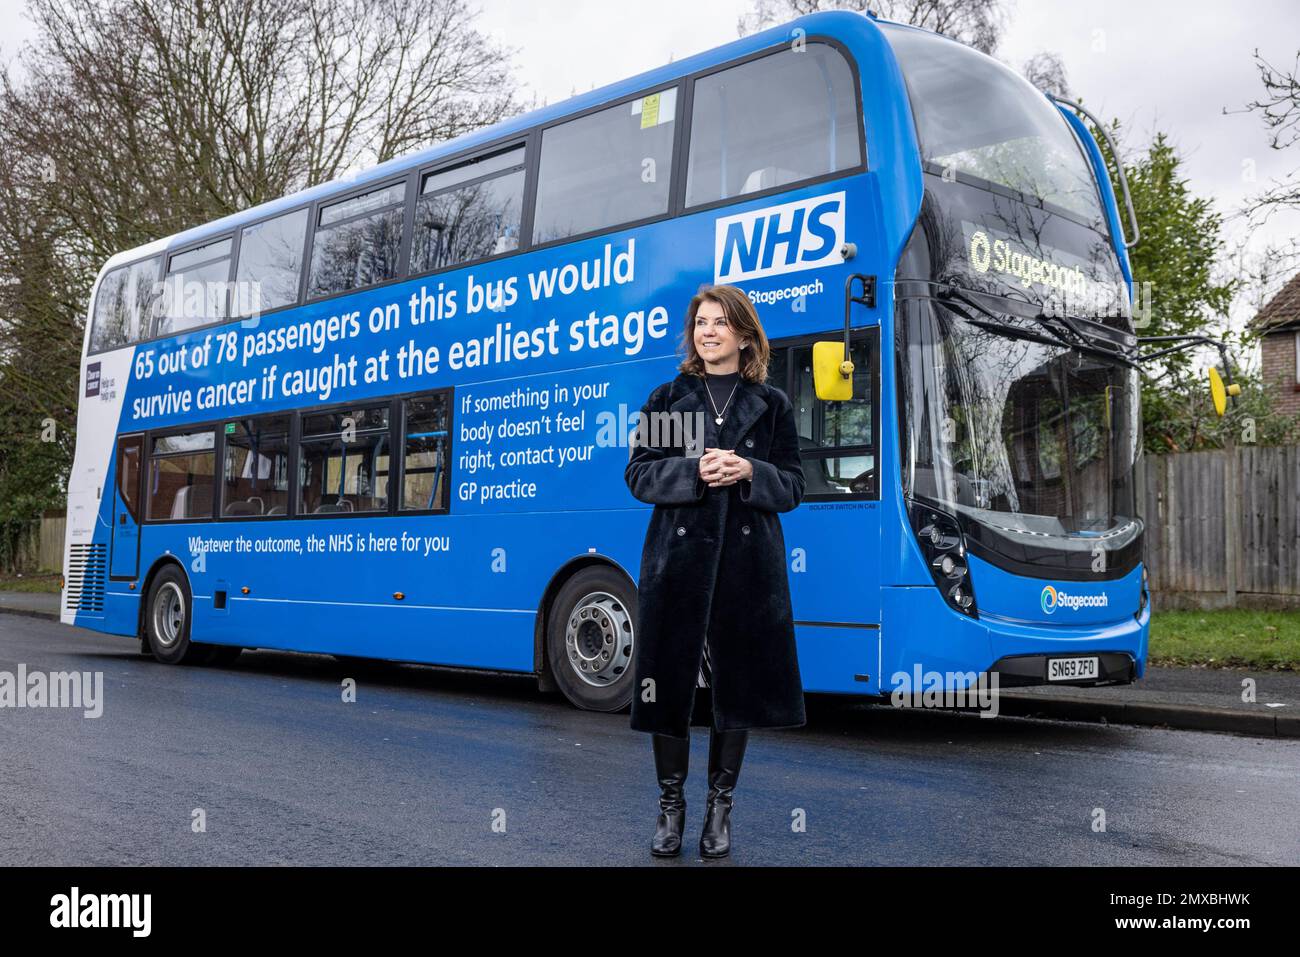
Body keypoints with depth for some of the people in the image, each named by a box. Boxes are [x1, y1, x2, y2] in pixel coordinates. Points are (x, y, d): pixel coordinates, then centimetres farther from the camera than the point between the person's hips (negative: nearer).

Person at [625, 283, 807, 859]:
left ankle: (720, 808, 20)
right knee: (670, 680, 1)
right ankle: (671, 805, 18)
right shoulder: (666, 399, 8)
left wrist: (749, 471, -14)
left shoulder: (772, 405, 8)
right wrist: (694, 471, -15)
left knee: (737, 682, 4)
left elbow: (791, 486, 6)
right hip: (677, 556, 0)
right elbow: (639, 475, 2)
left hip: (747, 559, 0)